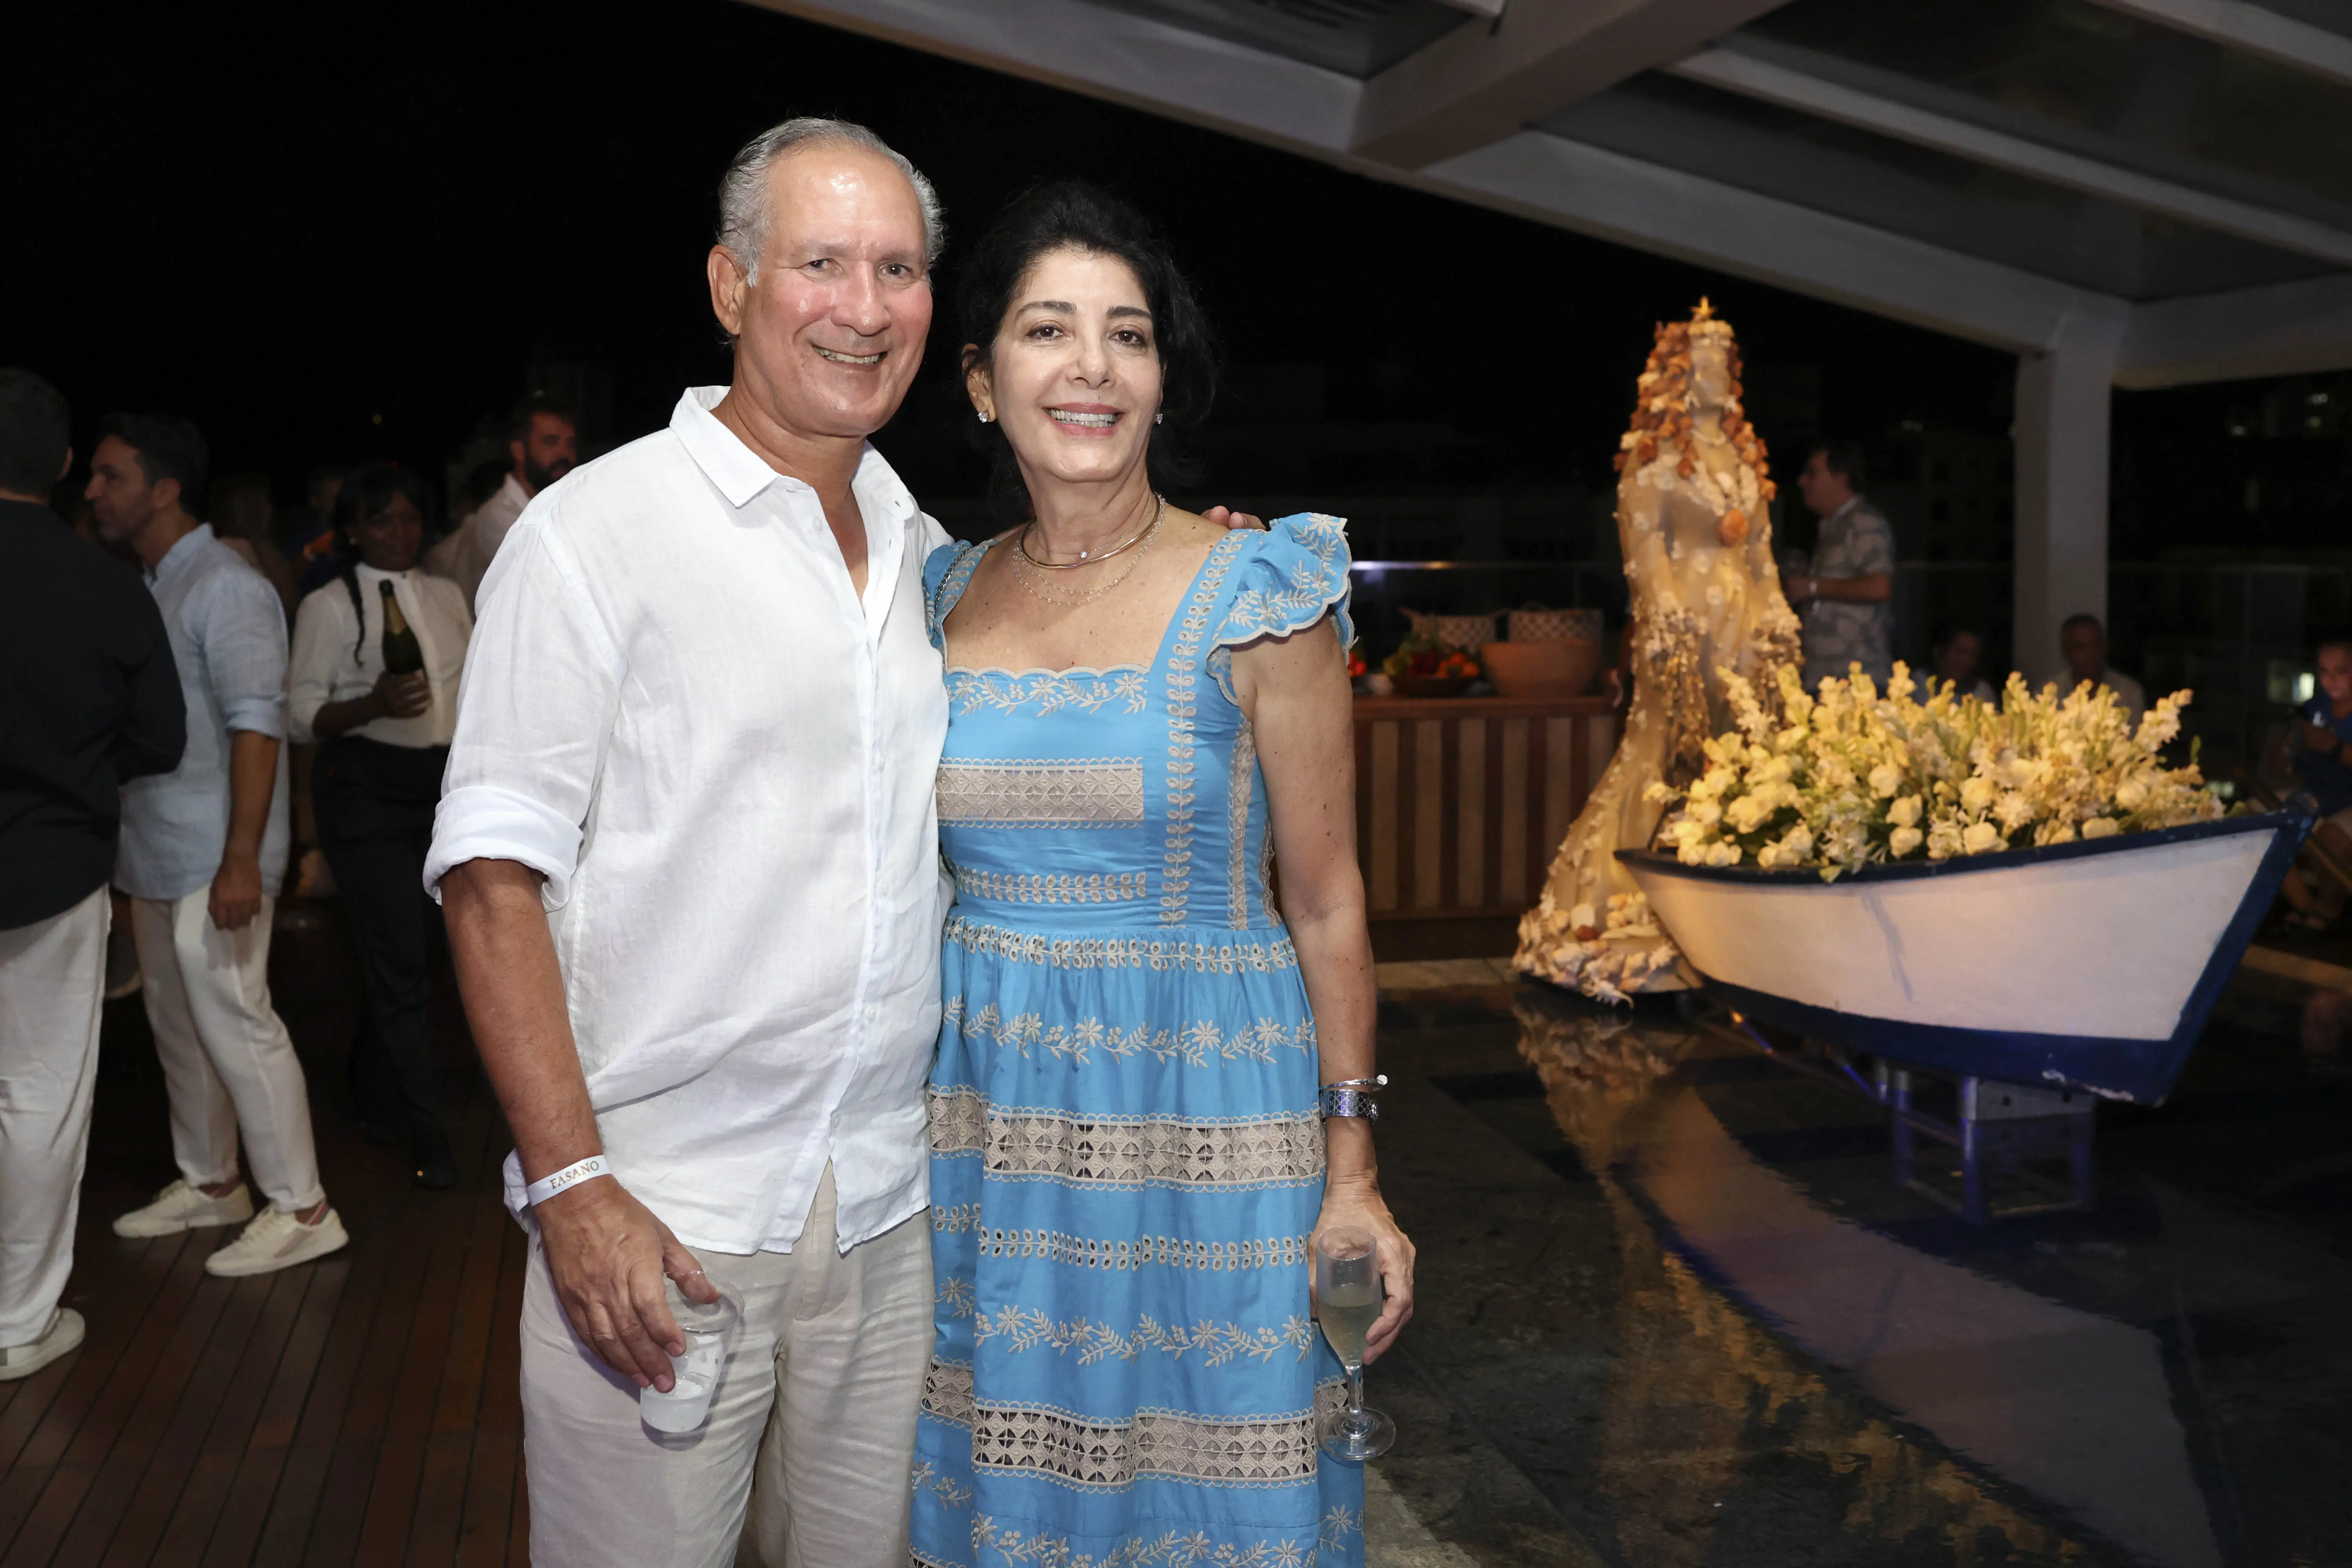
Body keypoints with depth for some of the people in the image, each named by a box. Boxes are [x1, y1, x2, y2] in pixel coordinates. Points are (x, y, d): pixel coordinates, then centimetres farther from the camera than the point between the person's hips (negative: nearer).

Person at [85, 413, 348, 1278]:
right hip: (156, 853, 9)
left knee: (236, 1026, -5)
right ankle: (208, 1183, 31)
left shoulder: (225, 588, -14)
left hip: (212, 859, -9)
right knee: (178, 1024, 16)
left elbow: (256, 724, -20)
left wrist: (241, 860, -25)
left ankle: (301, 1211, 3)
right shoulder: (147, 588, 14)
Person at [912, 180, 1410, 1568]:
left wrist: (1355, 1176, -7)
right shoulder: (945, 594, 4)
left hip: (1199, 1113, -3)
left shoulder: (1257, 599, -9)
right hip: (982, 1110, 4)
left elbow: (1325, 906, -5)